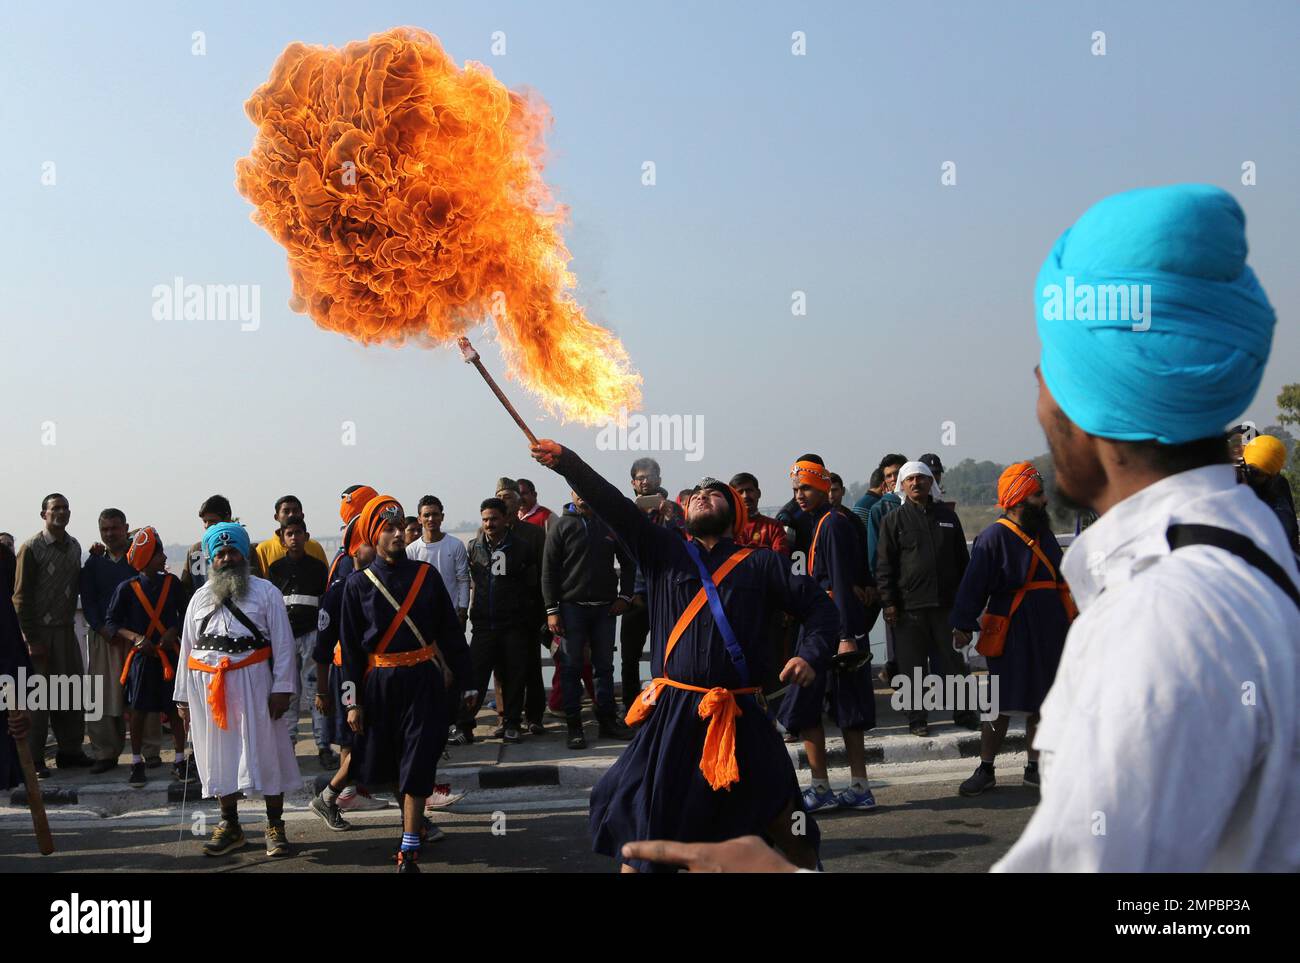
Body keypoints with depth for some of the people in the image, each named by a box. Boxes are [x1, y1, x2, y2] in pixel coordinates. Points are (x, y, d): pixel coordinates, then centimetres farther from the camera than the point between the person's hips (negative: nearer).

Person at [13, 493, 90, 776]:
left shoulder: (74, 546, 10)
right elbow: (21, 596, -10)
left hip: (67, 630, 6)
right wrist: (31, 639, -12)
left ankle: (70, 751, 20)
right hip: (41, 633, -6)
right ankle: (34, 760, 7)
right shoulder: (32, 548, -9)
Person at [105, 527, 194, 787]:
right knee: (138, 711, 3)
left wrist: (173, 631, -8)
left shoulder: (171, 583, 1)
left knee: (176, 709, 5)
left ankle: (180, 760, 16)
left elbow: (185, 614, 10)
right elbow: (112, 621, -2)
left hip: (170, 653, 2)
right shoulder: (127, 588, -5)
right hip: (141, 655, -2)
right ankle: (137, 763, 16)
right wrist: (136, 638, -14)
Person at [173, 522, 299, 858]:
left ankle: (275, 826, 10)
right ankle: (230, 826, 22)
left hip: (252, 682, -4)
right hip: (207, 686, 4)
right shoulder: (200, 597, 15)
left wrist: (282, 688, -10)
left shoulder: (265, 592, 2)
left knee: (266, 750, -1)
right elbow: (187, 647, 15)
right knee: (220, 754, 9)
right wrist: (182, 696, 11)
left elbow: (283, 642, -3)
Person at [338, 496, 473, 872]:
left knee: (417, 764, -5)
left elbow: (450, 631, 7)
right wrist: (353, 702, -1)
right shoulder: (358, 583, -1)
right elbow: (350, 645, 2)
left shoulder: (426, 575, 2)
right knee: (385, 763, 14)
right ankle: (412, 816, 41)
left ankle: (409, 852, -3)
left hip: (424, 681, -1)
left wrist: (463, 681, 7)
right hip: (379, 682, 1)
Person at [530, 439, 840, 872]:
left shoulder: (760, 563, 8)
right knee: (639, 821, 4)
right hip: (671, 712, 1)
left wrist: (811, 655, -11)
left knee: (784, 823, 3)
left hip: (739, 717, -1)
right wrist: (566, 462, -13)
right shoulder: (665, 551, 11)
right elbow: (615, 507, -1)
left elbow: (817, 605, 8)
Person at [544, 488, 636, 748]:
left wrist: (625, 596, 2)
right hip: (572, 607, -2)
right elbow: (549, 570, -3)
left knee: (604, 666, 9)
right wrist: (552, 610, -9)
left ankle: (607, 721, 18)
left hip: (605, 607, 3)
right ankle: (574, 725, 5)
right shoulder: (561, 525, 0)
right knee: (572, 668, 0)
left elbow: (627, 562, 13)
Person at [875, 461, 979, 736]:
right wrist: (889, 603, -7)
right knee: (913, 666, 2)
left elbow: (962, 559, 16)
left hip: (946, 603, 2)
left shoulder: (947, 516, 12)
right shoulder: (894, 520, 3)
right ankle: (916, 718, 11)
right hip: (909, 606, -2)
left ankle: (964, 713, 19)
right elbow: (884, 566, 0)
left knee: (953, 662, 8)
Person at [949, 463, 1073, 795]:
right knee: (1001, 706, -1)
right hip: (1011, 635, -7)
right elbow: (973, 584, -13)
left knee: (1040, 704, 11)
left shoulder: (1045, 535, 13)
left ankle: (1035, 768, 21)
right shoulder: (994, 537, -11)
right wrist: (963, 625, -17)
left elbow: (1061, 579, 22)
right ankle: (985, 770, 9)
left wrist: (1070, 622, 22)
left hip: (1049, 634, 7)